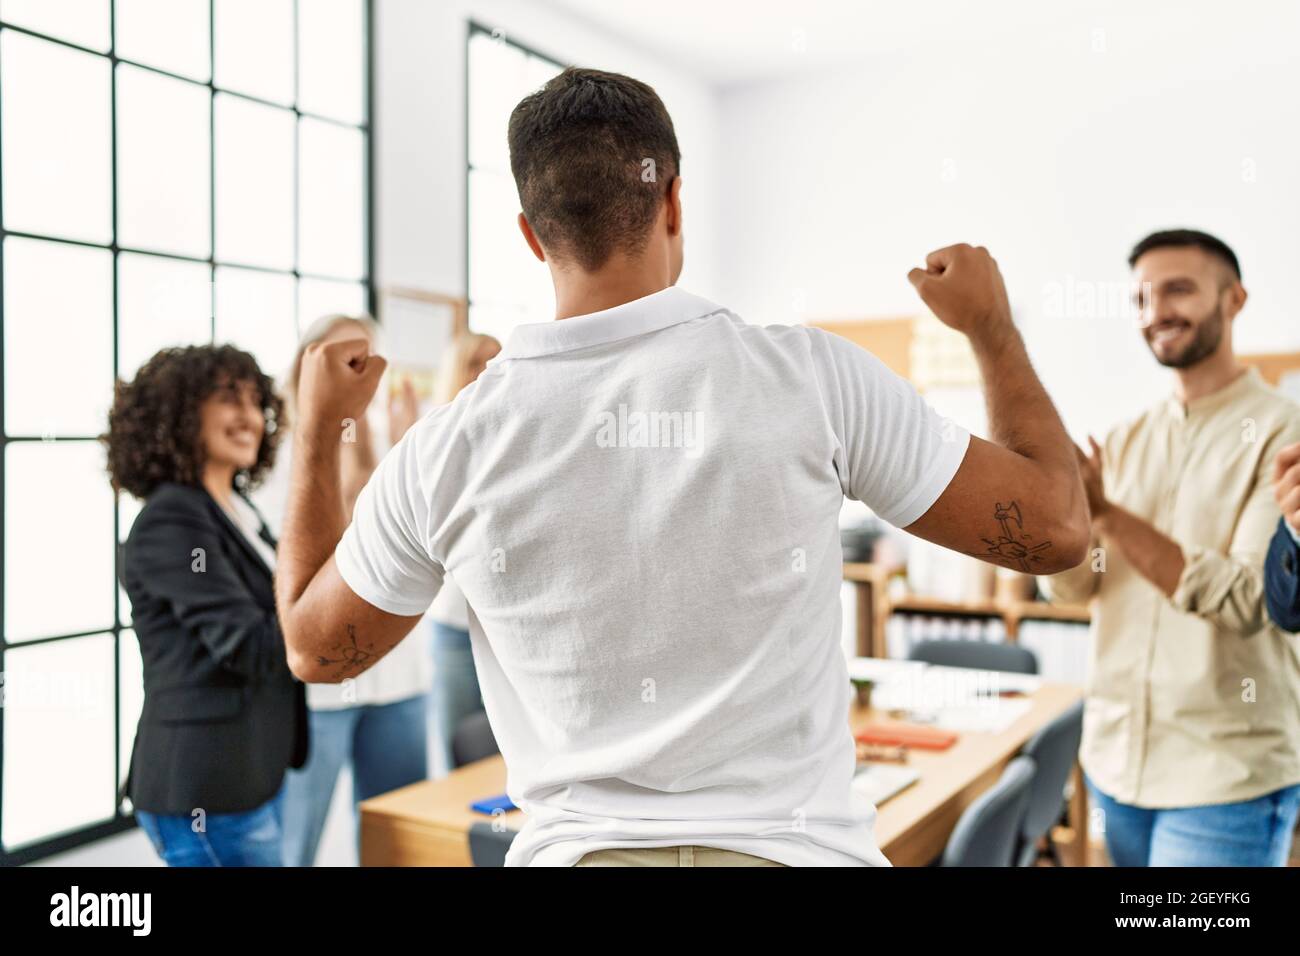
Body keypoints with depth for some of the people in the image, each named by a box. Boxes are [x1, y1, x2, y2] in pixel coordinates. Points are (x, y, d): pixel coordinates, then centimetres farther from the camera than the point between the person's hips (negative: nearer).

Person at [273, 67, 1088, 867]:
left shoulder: (446, 449, -10)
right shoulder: (813, 377, -14)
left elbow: (316, 648, 7)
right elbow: (1056, 529, -4)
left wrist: (317, 427, 17)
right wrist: (992, 326, 10)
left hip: (576, 845, 2)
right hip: (795, 844, -1)